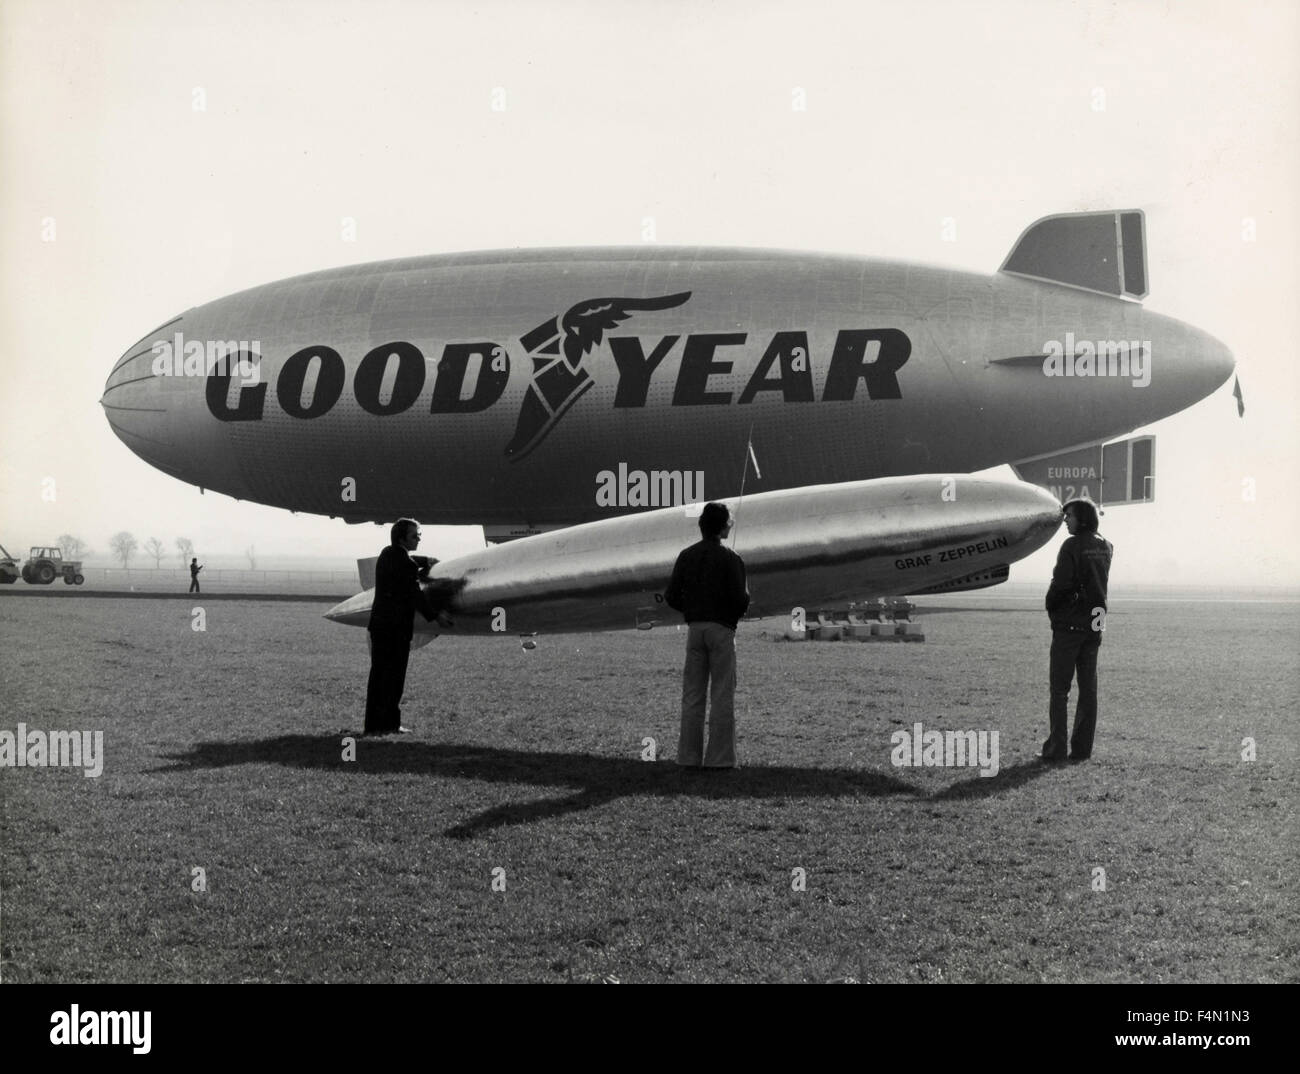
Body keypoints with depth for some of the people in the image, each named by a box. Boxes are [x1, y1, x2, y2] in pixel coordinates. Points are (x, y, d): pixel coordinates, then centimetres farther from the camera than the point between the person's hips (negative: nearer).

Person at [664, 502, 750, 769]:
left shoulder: (686, 556, 5)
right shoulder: (729, 558, -9)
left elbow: (671, 596, 2)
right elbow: (740, 599, -14)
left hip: (695, 629, 4)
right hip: (722, 629, -4)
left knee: (692, 695, 8)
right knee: (722, 696, 1)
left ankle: (689, 756, 9)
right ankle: (720, 758, 1)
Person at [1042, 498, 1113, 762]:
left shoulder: (1072, 545, -12)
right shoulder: (1105, 547, 9)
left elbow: (1060, 583, -15)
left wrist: (1051, 609, 1)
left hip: (1069, 622, -6)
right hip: (1094, 624, 6)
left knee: (1059, 688, -1)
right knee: (1088, 687, 8)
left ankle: (1056, 748, -2)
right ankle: (1082, 748, 9)